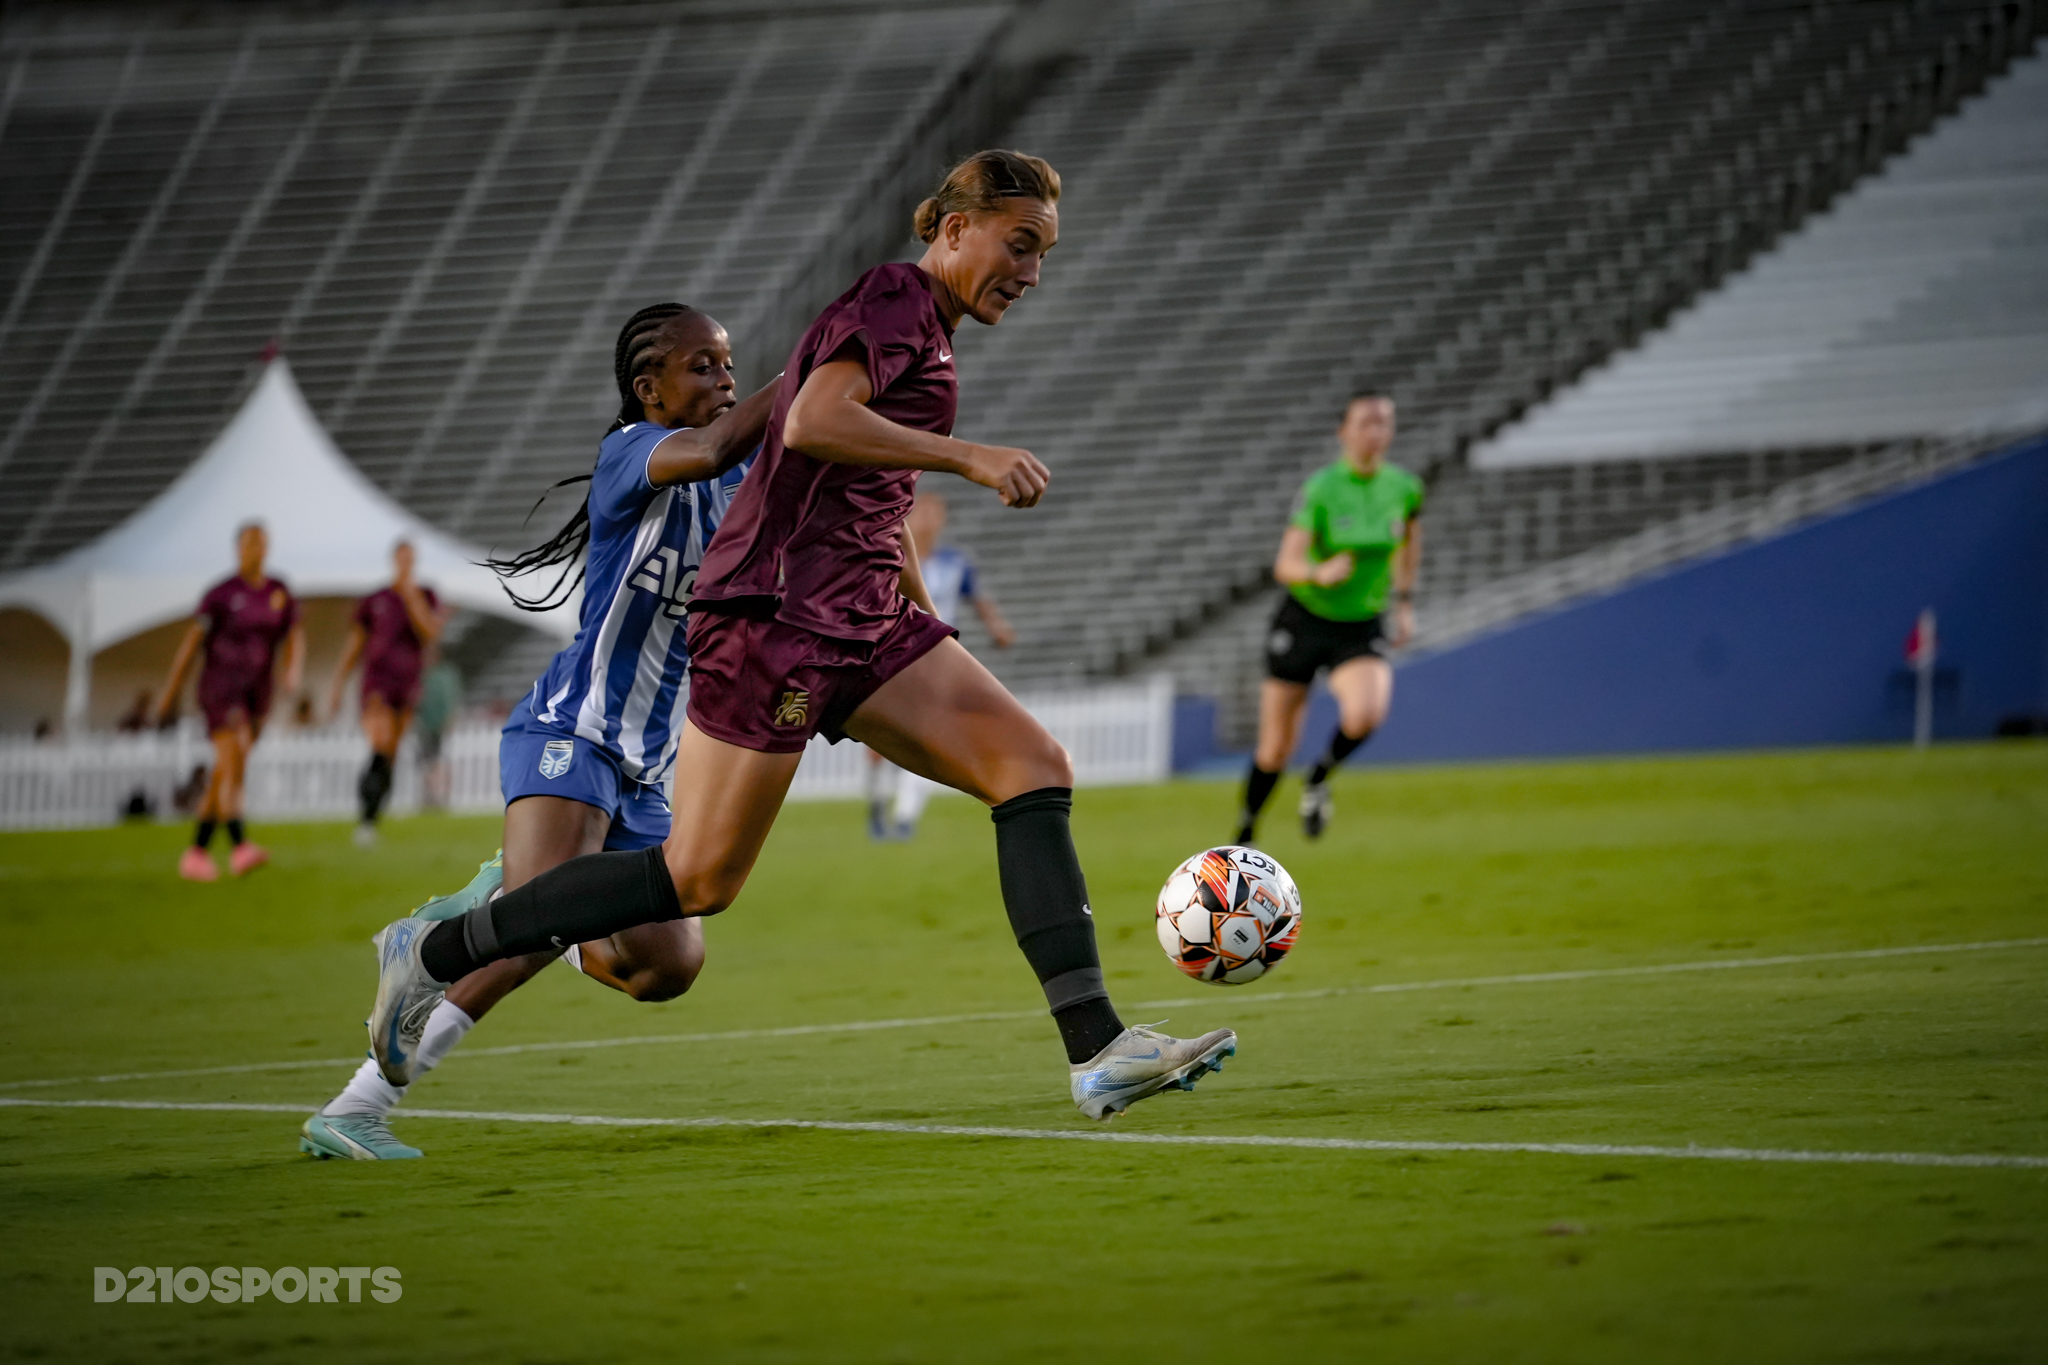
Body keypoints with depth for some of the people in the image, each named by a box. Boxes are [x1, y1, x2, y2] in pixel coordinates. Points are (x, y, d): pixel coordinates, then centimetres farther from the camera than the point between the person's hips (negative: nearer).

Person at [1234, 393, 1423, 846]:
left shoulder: (1403, 487, -4)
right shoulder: (1321, 489, -16)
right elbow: (1286, 565, -25)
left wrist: (1405, 601, 17)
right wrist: (1320, 573, -46)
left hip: (1362, 627, 2)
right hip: (1304, 619, -2)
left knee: (1366, 715, -29)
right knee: (1276, 748, 4)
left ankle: (1318, 780, 3)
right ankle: (1245, 835, 29)